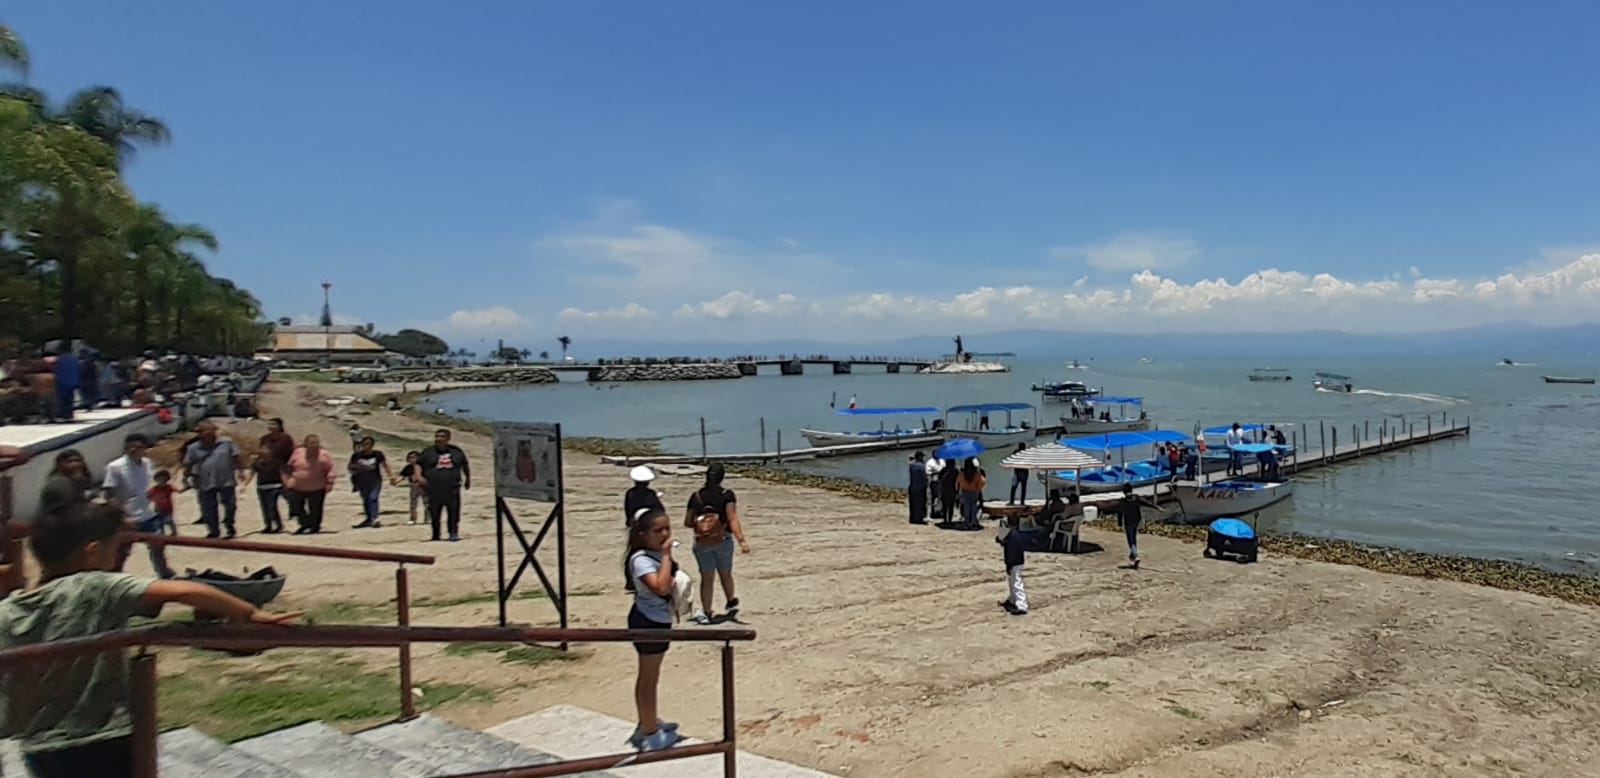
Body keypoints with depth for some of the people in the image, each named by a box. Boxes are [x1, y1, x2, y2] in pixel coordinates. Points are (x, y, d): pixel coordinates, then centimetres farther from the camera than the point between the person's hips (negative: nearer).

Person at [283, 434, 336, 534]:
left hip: (317, 488, -4)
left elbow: (330, 470, -7)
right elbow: (289, 467, 12)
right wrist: (286, 479, 9)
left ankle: (315, 526, 19)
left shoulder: (324, 455, -7)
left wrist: (329, 482, -13)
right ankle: (304, 524, 29)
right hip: (297, 487, 4)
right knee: (296, 507, 10)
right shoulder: (298, 452, 3)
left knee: (315, 509, 3)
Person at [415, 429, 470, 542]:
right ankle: (435, 535, 17)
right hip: (434, 490, 0)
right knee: (434, 515, 5)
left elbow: (465, 466, 22)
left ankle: (454, 533, 3)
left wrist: (468, 479, 26)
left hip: (452, 490, 0)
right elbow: (418, 464, 6)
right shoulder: (428, 452, 6)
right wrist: (419, 475, -11)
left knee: (454, 512, -5)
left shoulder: (456, 451, 10)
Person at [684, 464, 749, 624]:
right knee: (726, 574, 20)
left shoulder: (696, 496, -2)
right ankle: (731, 605, 33)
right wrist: (741, 540, -24)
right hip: (723, 540, -1)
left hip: (702, 543, 1)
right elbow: (733, 519, -19)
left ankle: (706, 613, 6)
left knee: (707, 578, 8)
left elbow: (687, 522, 2)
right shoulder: (727, 495, -9)